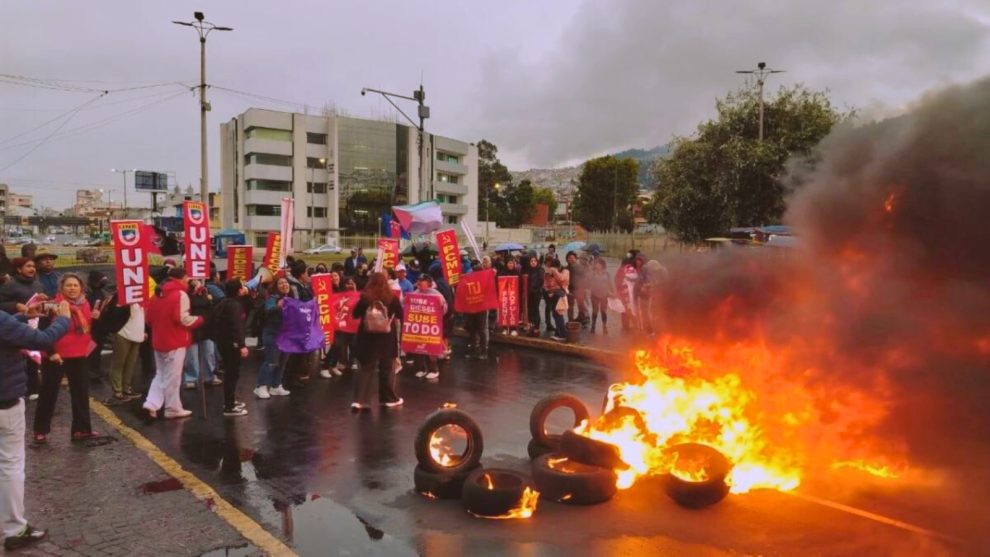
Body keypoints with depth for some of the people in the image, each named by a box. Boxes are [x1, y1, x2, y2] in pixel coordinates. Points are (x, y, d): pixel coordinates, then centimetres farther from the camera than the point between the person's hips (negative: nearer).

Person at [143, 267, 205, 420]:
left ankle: (152, 404, 5)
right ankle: (173, 409, 10)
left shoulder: (158, 294, 12)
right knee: (172, 377, 1)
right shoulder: (180, 294, -14)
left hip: (159, 341, 7)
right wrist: (200, 320, -7)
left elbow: (150, 318, 15)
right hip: (175, 342, -7)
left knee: (161, 375, 17)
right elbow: (183, 319, -22)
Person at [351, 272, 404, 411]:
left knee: (366, 368, 8)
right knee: (387, 368, 13)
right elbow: (400, 315, -3)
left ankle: (360, 400, -1)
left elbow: (355, 314, 2)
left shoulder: (365, 297, -7)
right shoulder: (391, 297, -9)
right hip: (387, 338, -1)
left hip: (368, 338, 1)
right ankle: (389, 399, 22)